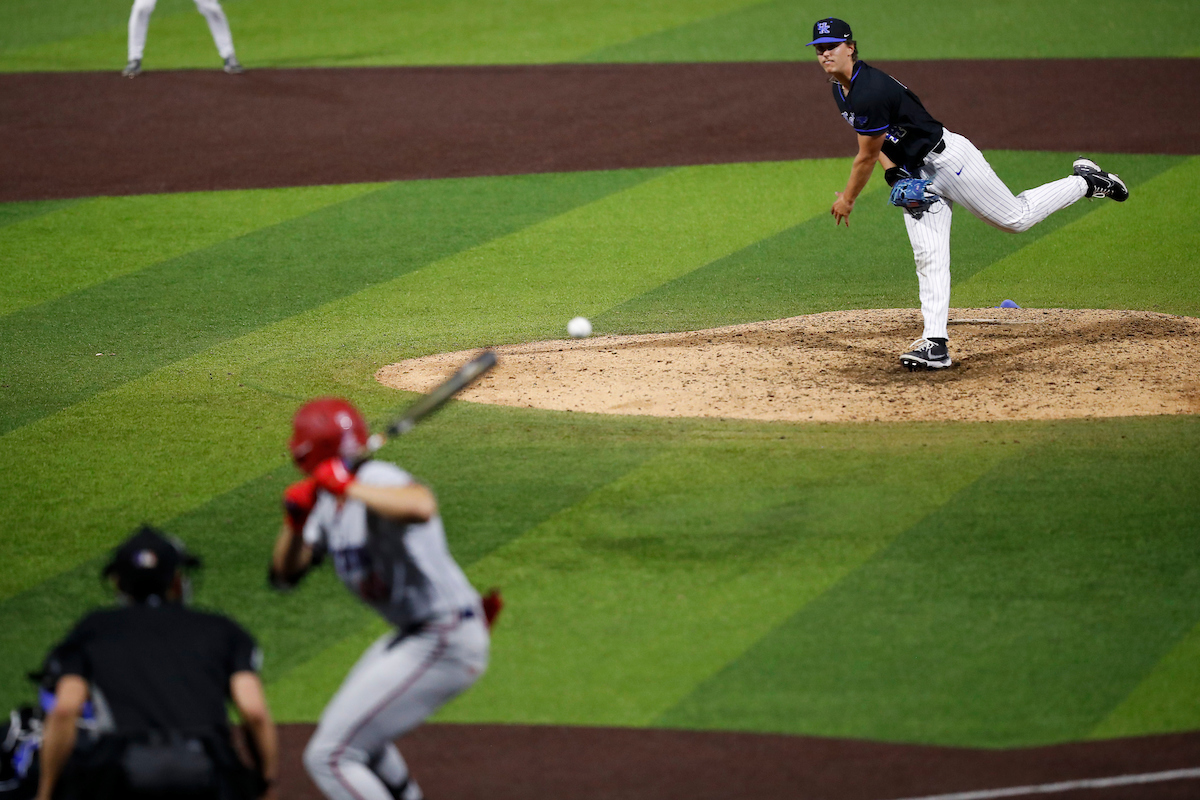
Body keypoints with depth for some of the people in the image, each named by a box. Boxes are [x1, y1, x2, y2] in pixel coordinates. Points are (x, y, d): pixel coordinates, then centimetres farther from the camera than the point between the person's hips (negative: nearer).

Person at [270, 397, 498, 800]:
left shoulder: (377, 479, -22)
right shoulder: (327, 502, 9)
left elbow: (421, 506, -46)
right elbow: (285, 575, 8)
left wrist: (350, 488, -37)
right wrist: (295, 522, -10)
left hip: (443, 644, -11)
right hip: (414, 633, 11)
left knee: (329, 757, -14)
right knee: (356, 728, 35)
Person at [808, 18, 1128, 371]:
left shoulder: (870, 92, -28)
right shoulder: (842, 89, 4)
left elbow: (866, 157, -19)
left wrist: (847, 199, -5)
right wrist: (893, 173, -3)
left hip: (946, 157, -9)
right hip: (915, 174, 9)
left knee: (1015, 218, 2)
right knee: (928, 257, -3)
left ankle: (1086, 182, 22)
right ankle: (935, 344, -9)